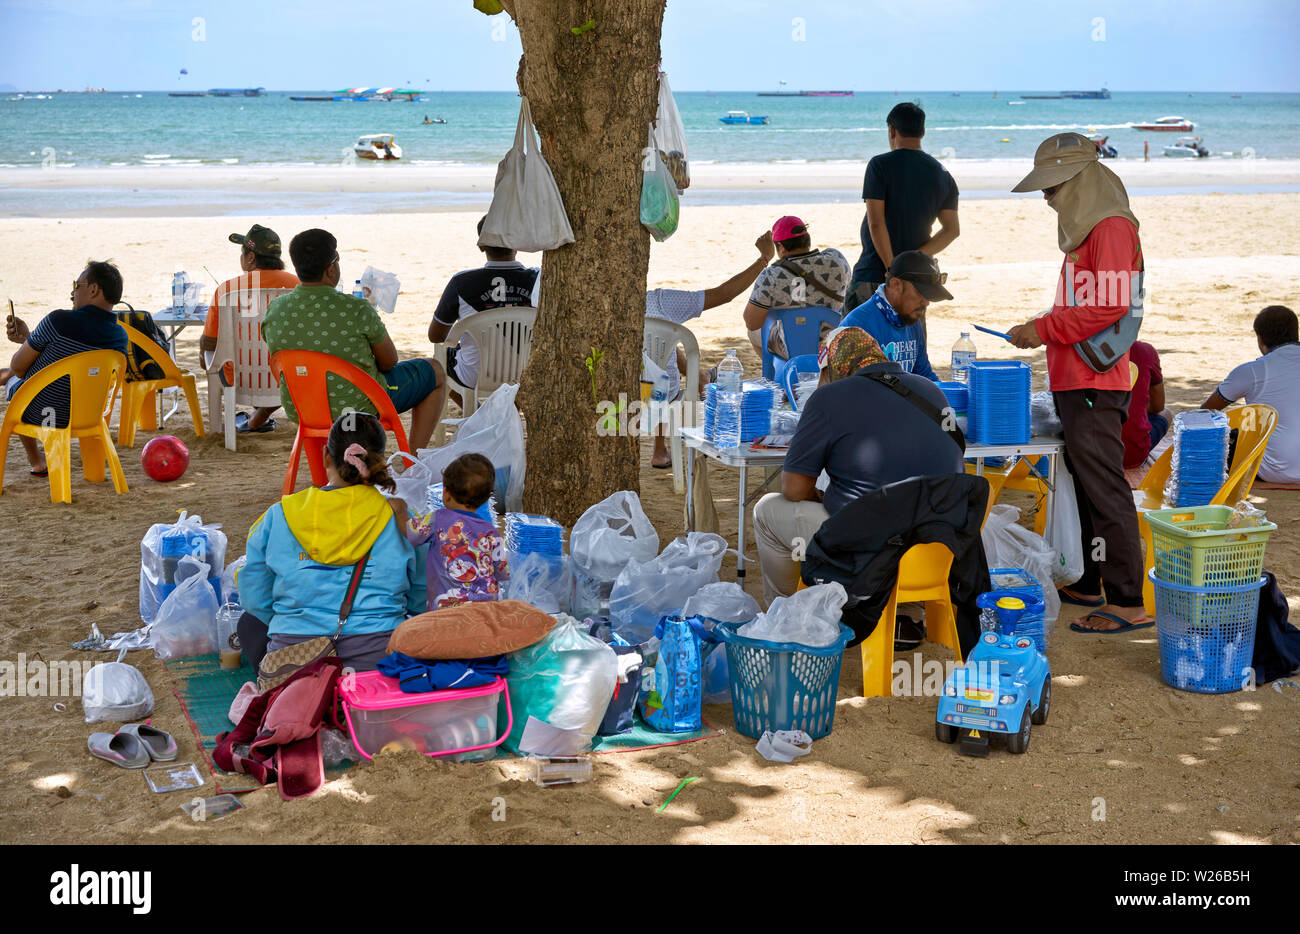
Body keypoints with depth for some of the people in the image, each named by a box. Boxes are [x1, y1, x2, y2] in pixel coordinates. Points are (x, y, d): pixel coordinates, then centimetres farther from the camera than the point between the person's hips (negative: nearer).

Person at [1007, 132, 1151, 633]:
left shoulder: (1113, 227, -14)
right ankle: (1087, 584, 27)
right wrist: (1043, 327, 14)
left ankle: (1127, 602, -6)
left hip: (1095, 385, -10)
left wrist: (1045, 329, -18)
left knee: (1104, 489, -9)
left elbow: (1110, 305, -23)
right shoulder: (1084, 228, 18)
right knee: (1081, 484, 16)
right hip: (1073, 381, 10)